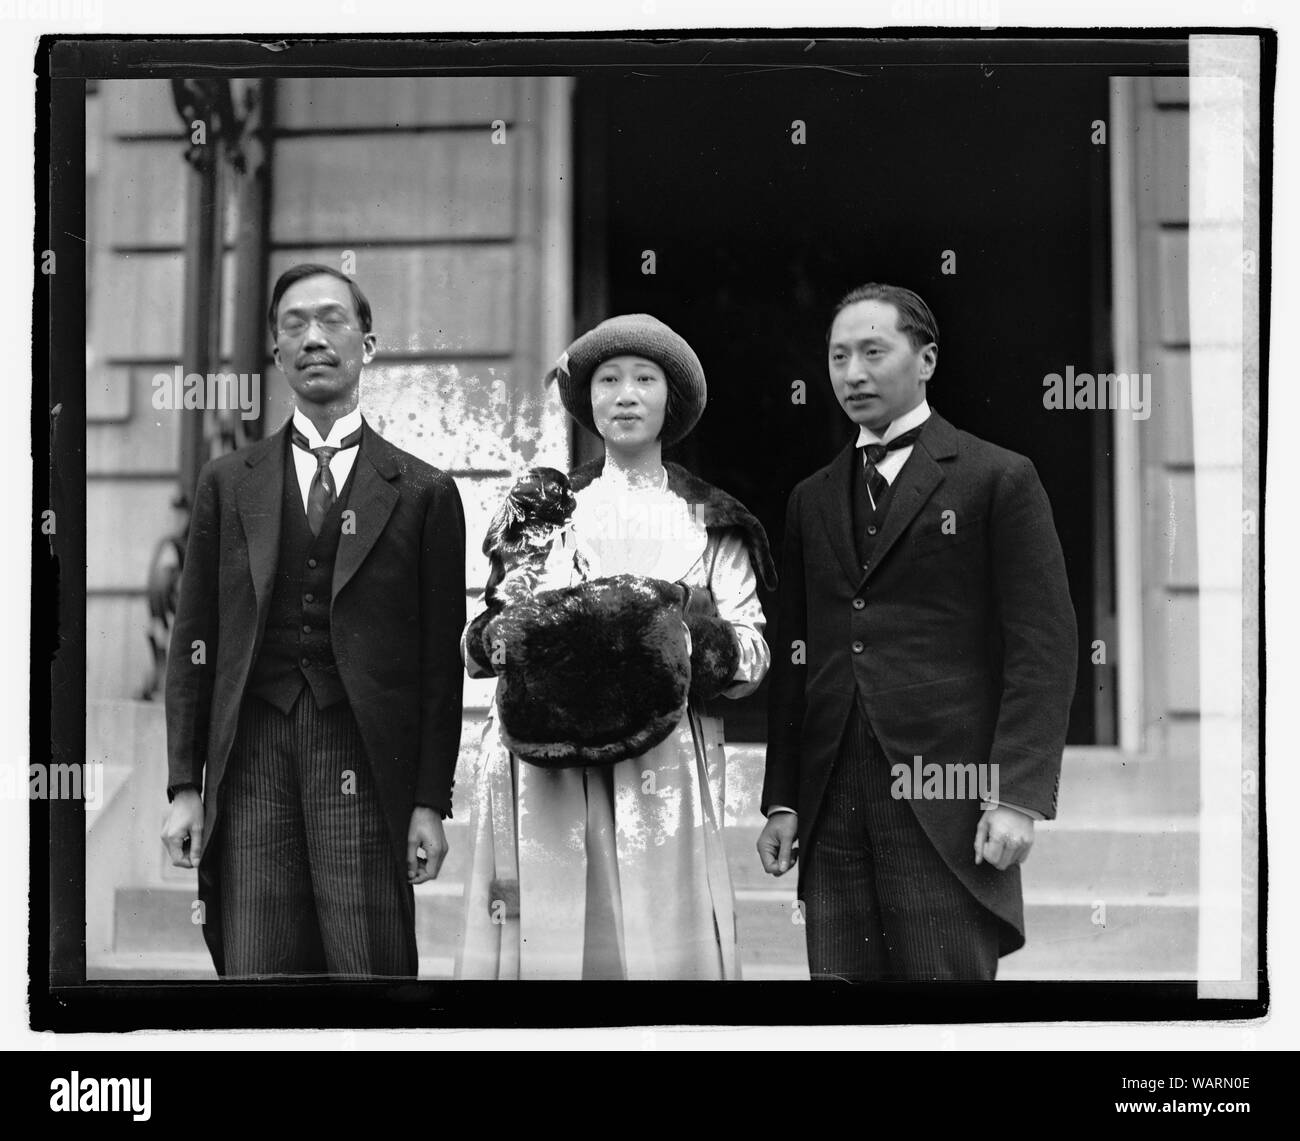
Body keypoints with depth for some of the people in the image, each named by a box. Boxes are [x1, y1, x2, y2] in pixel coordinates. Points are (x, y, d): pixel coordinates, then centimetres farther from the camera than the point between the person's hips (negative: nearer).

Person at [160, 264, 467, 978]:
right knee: (254, 973, -1)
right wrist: (184, 786, 4)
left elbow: (442, 657, 5)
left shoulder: (423, 492, 8)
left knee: (372, 973, -6)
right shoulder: (228, 484, 14)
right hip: (252, 753, 2)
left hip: (365, 758, -2)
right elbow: (194, 641, 11)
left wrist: (431, 803, -1)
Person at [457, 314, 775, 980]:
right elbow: (480, 642, 17)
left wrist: (700, 639, -14)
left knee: (661, 940, -9)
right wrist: (492, 638, -6)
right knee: (543, 940, -6)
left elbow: (752, 653, 7)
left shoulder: (711, 521, 14)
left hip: (663, 768, 0)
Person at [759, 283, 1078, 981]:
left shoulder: (998, 479, 2)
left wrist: (1018, 796, -12)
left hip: (948, 809, -5)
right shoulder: (811, 500, 18)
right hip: (832, 811, 5)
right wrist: (782, 802, 11)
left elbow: (1043, 647, -3)